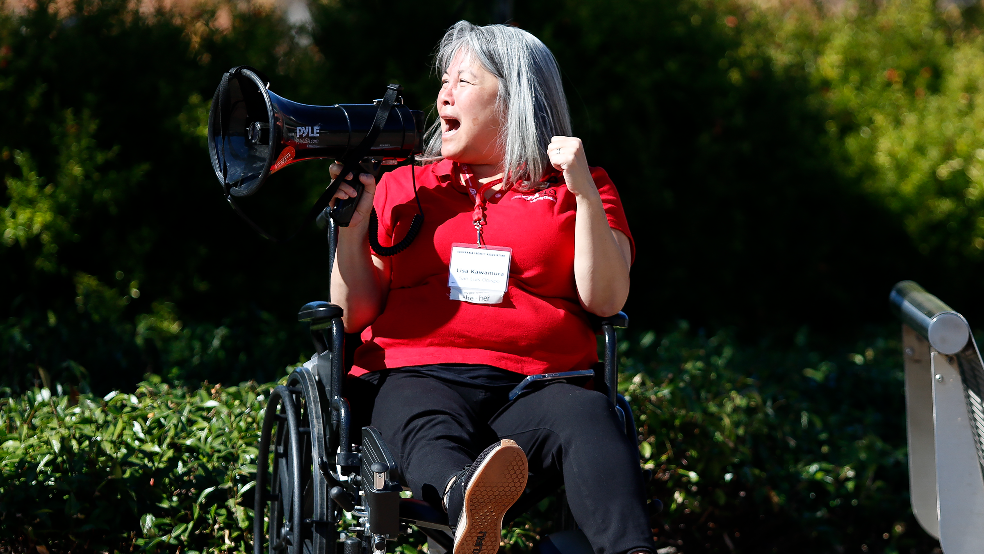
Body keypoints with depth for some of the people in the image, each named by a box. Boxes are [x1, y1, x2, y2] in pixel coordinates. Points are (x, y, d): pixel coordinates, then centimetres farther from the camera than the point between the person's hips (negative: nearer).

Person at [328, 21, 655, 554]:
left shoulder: (581, 190, 21)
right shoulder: (403, 188, 25)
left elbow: (604, 299, 5)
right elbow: (354, 315, 16)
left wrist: (584, 192, -2)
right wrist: (352, 224, 2)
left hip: (537, 386, 0)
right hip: (420, 377, 1)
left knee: (589, 414, -36)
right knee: (426, 424, -37)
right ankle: (467, 501, -71)